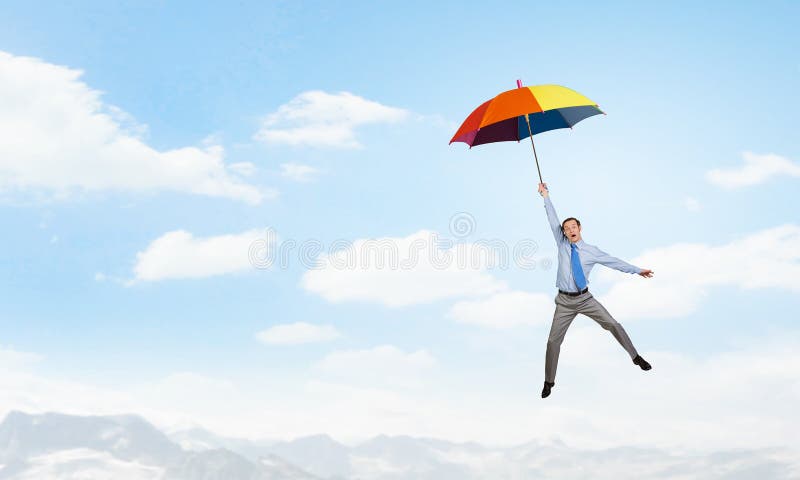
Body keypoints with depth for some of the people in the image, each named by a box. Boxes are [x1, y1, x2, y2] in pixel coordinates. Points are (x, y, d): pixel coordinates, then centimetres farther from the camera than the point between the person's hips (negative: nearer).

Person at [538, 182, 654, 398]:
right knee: (553, 340, 0)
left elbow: (613, 262, 3)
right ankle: (549, 382, 12)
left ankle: (635, 357, 11)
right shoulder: (562, 244, 2)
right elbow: (553, 220, 2)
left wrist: (638, 270, 1)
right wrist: (546, 196, 2)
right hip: (565, 302, 0)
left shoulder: (591, 251, 0)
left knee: (612, 324, -7)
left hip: (585, 299, 0)